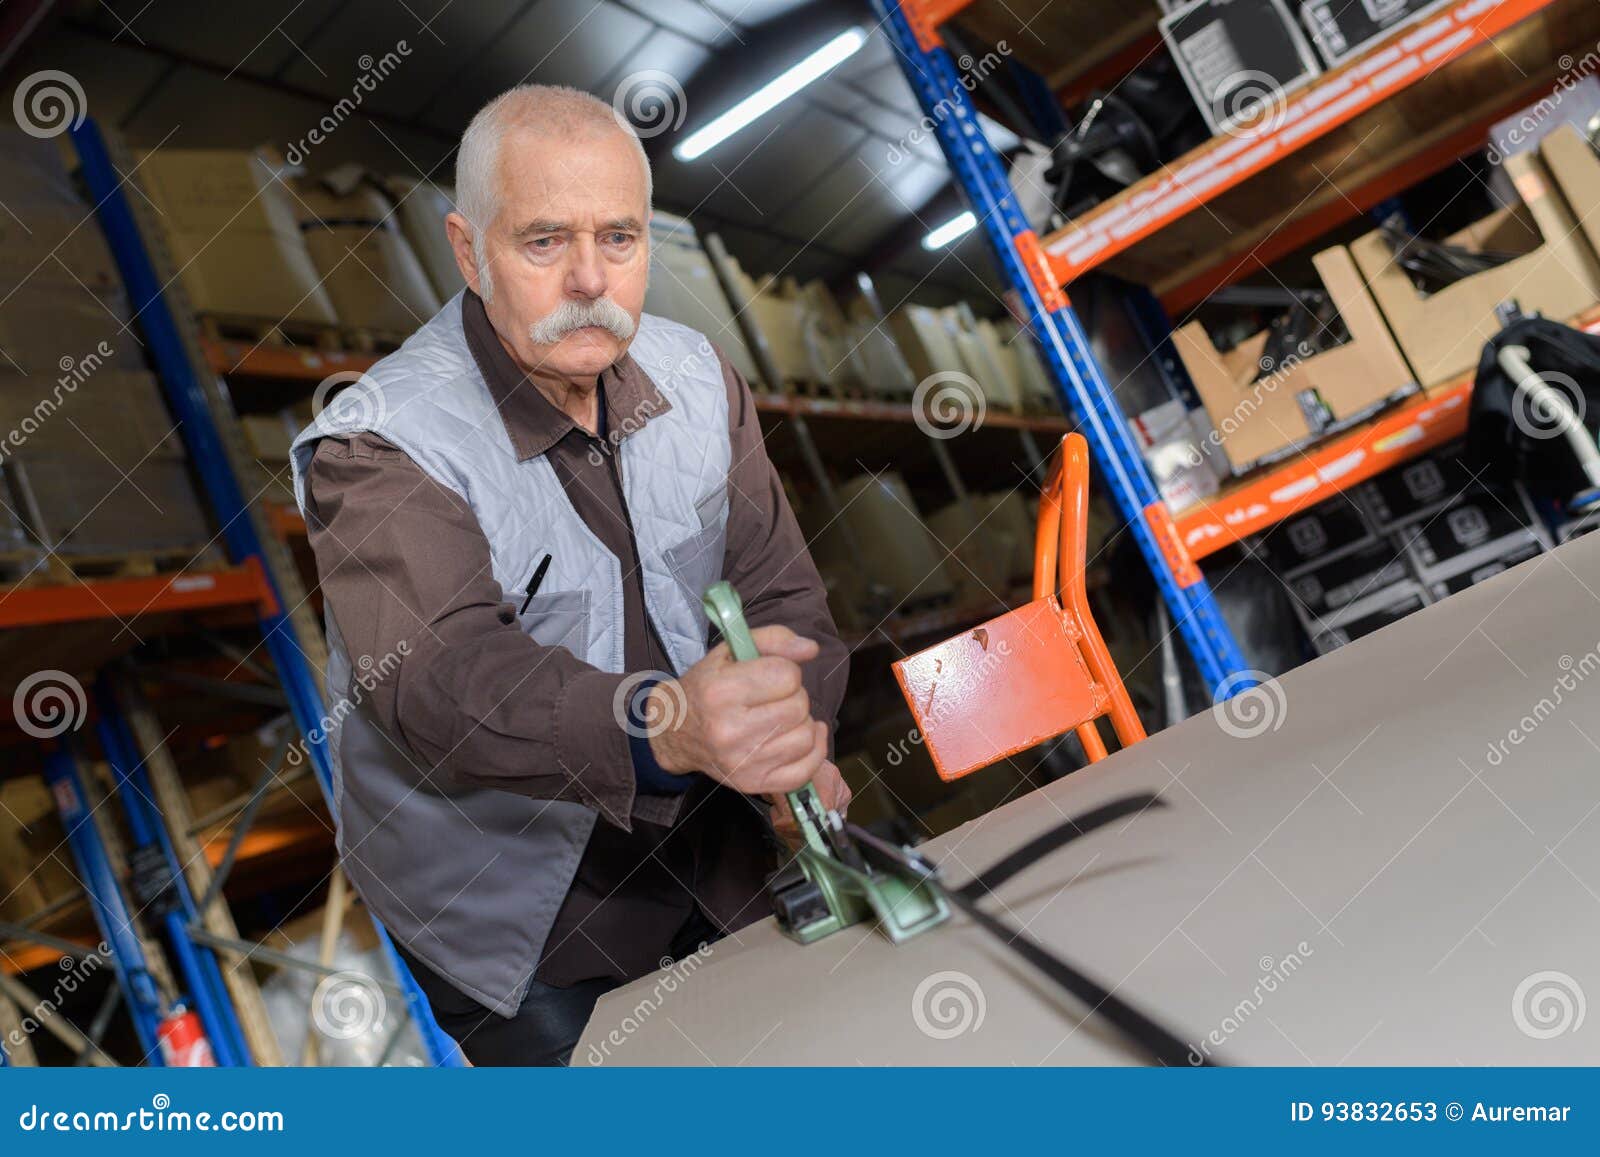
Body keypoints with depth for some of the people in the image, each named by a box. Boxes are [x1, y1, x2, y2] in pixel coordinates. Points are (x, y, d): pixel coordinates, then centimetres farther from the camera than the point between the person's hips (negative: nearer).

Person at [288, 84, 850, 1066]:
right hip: (514, 914, -5)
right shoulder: (378, 446, -22)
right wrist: (664, 728, -56)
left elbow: (780, 588, -2)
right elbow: (440, 679, -37)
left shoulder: (698, 377, -3)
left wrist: (793, 748, -23)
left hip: (708, 862, 5)